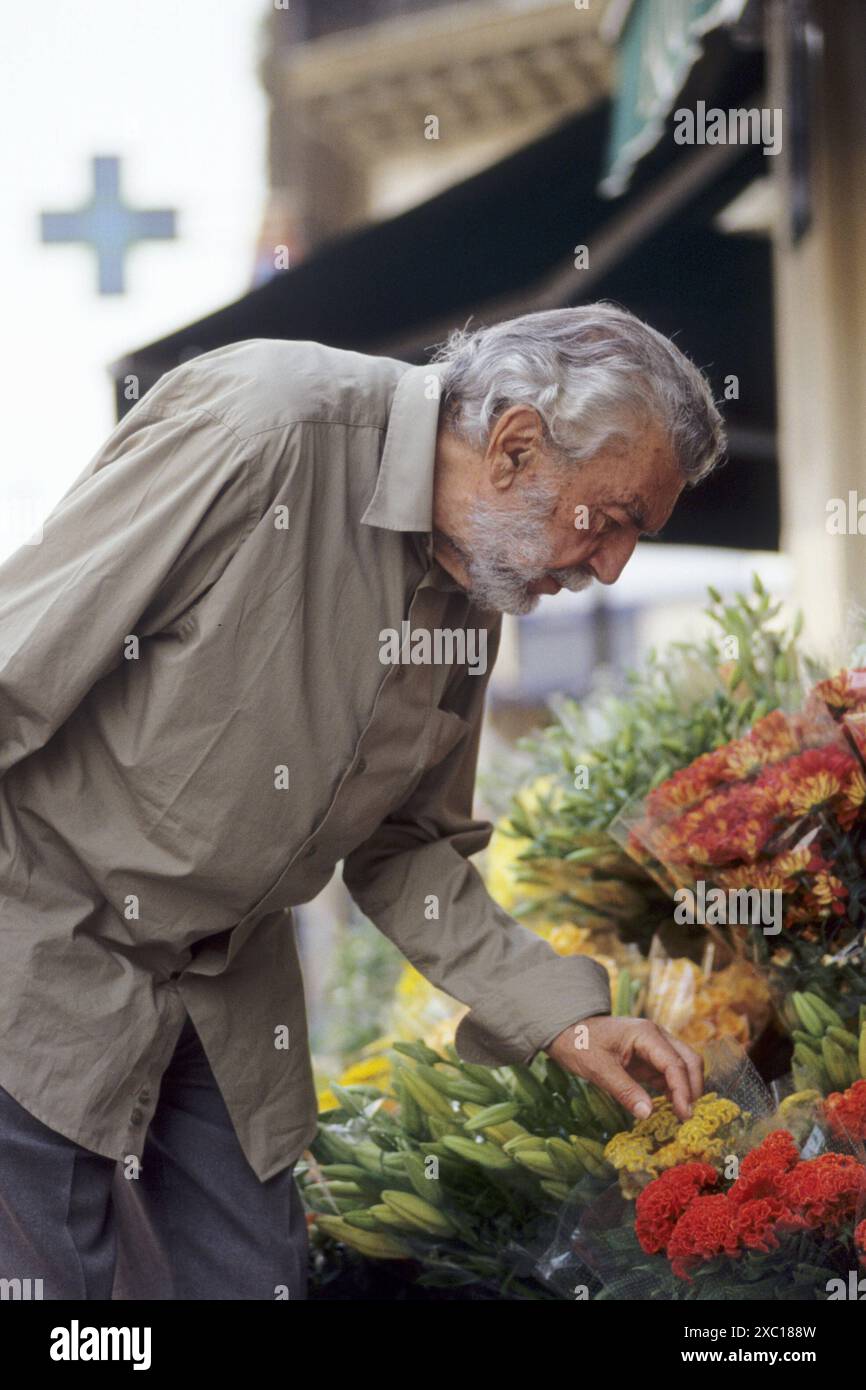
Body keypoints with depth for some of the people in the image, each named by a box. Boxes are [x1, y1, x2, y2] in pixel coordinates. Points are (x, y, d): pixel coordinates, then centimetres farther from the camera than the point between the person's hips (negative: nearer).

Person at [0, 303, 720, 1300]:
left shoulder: (473, 597, 2)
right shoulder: (263, 426, -23)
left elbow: (401, 846, 11)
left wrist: (560, 1016, 1)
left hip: (223, 984, 8)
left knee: (256, 1276, 10)